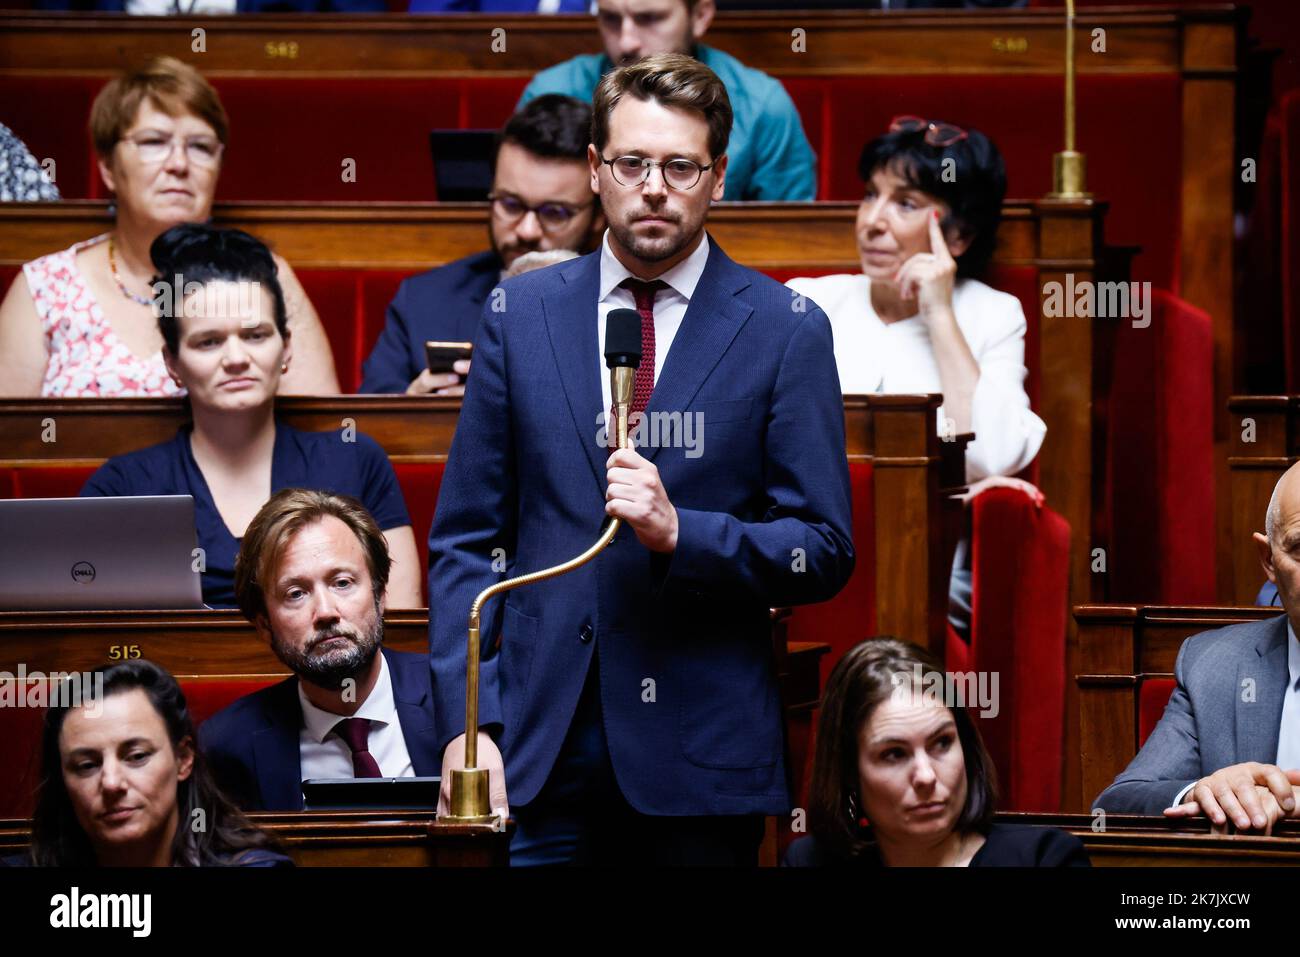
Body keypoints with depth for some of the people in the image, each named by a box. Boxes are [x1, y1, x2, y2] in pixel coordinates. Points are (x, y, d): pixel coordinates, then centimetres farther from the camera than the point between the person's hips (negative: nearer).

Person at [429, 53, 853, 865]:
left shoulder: (786, 332, 1)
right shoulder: (521, 313, 8)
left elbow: (825, 553, 0)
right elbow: (466, 539, 8)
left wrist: (680, 532, -17)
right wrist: (468, 721, -2)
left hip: (700, 759, -1)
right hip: (541, 752, 1)